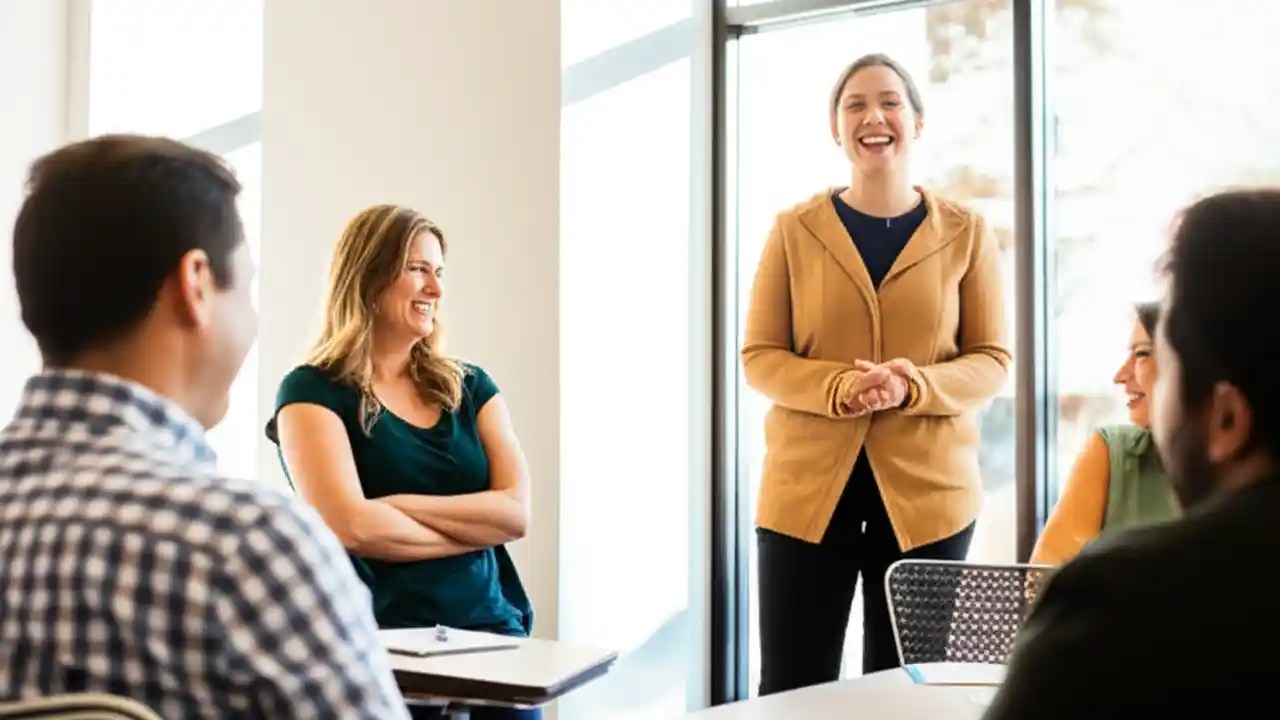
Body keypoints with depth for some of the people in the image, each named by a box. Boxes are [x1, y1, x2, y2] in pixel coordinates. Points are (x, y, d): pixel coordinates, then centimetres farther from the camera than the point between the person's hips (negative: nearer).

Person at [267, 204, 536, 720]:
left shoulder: (470, 387, 13)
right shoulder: (313, 391, -2)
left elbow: (516, 513, 0)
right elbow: (351, 526, -15)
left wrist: (400, 506, -10)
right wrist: (474, 529, -4)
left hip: (489, 630, 4)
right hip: (381, 639, -4)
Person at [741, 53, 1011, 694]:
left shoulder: (965, 232, 5)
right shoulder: (795, 230, 4)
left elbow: (991, 359, 4)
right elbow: (759, 357, 3)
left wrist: (914, 387, -16)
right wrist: (837, 387, -17)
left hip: (928, 487, 0)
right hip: (807, 486, 0)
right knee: (791, 689, 1)